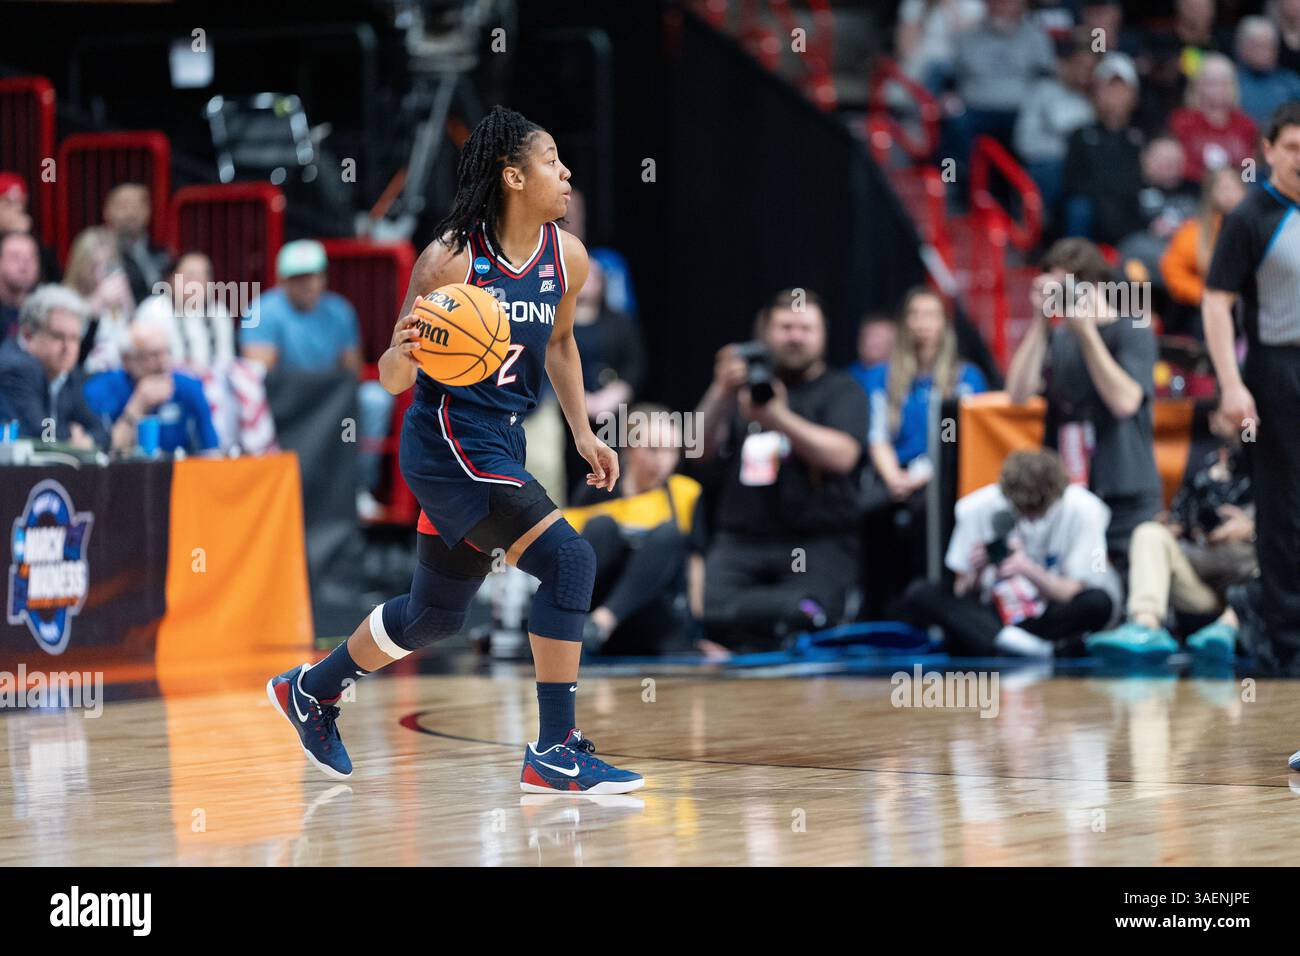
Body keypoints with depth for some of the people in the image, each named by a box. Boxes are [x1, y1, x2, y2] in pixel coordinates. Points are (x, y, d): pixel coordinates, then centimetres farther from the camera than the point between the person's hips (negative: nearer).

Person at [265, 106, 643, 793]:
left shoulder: (566, 258, 2)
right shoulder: (451, 259, -17)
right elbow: (392, 379, -13)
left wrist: (582, 432, 14)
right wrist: (401, 355, -36)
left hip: (500, 445, 8)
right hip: (450, 444, -8)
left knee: (435, 614, 20)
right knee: (568, 560, -21)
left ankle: (311, 690, 42)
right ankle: (555, 750, -16)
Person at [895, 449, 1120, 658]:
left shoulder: (1082, 510, -10)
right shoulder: (977, 509, -6)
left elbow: (1075, 595, -9)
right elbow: (961, 595, 1)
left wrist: (1031, 571, -26)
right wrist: (976, 574, -22)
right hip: (991, 618, 2)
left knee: (1098, 602, -34)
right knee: (917, 594, -25)